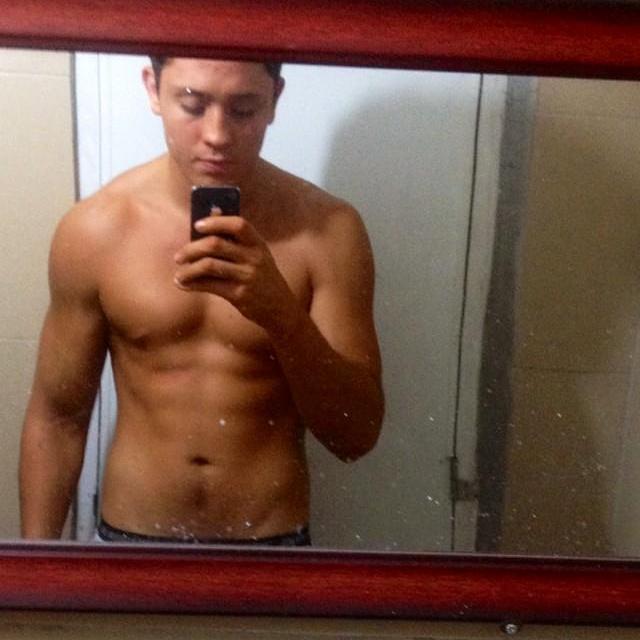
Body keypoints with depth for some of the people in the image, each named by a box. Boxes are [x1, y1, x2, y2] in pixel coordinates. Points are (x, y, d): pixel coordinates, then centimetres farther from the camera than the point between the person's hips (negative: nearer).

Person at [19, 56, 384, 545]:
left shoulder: (327, 229, -13)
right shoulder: (95, 230, -11)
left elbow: (358, 434, -14)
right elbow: (56, 418, -2)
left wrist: (282, 314, -28)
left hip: (272, 540, 0)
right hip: (132, 538, 1)